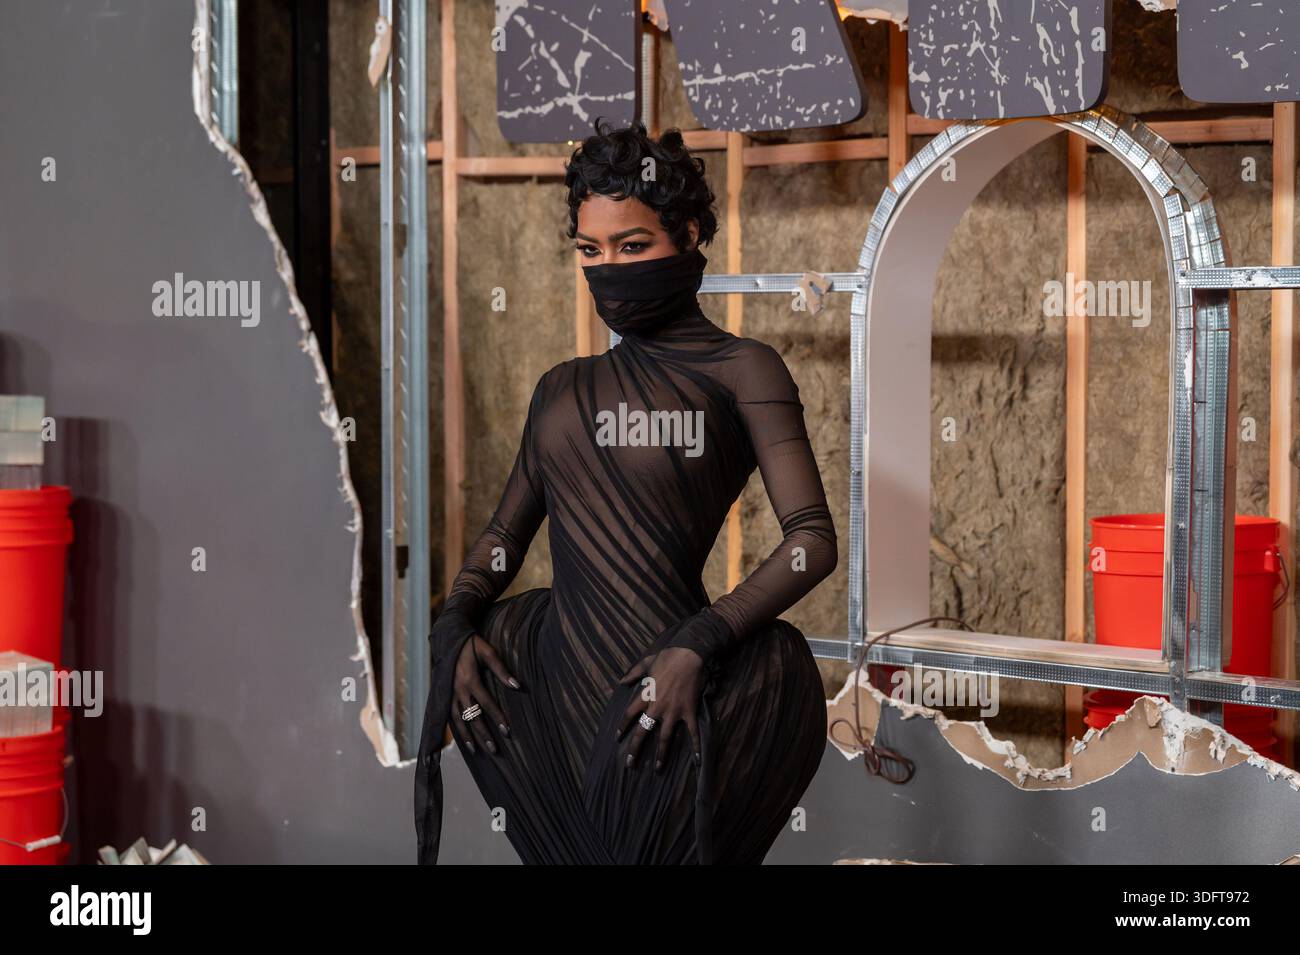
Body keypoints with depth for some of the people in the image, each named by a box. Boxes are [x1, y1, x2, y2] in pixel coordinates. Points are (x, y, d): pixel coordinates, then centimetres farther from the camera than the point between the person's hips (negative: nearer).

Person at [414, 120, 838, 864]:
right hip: (555, 684, 5)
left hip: (665, 690, -5)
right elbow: (506, 532, 22)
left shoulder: (739, 368, 1)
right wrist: (456, 626, 1)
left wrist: (697, 645, -22)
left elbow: (813, 540, -9)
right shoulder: (565, 388, 17)